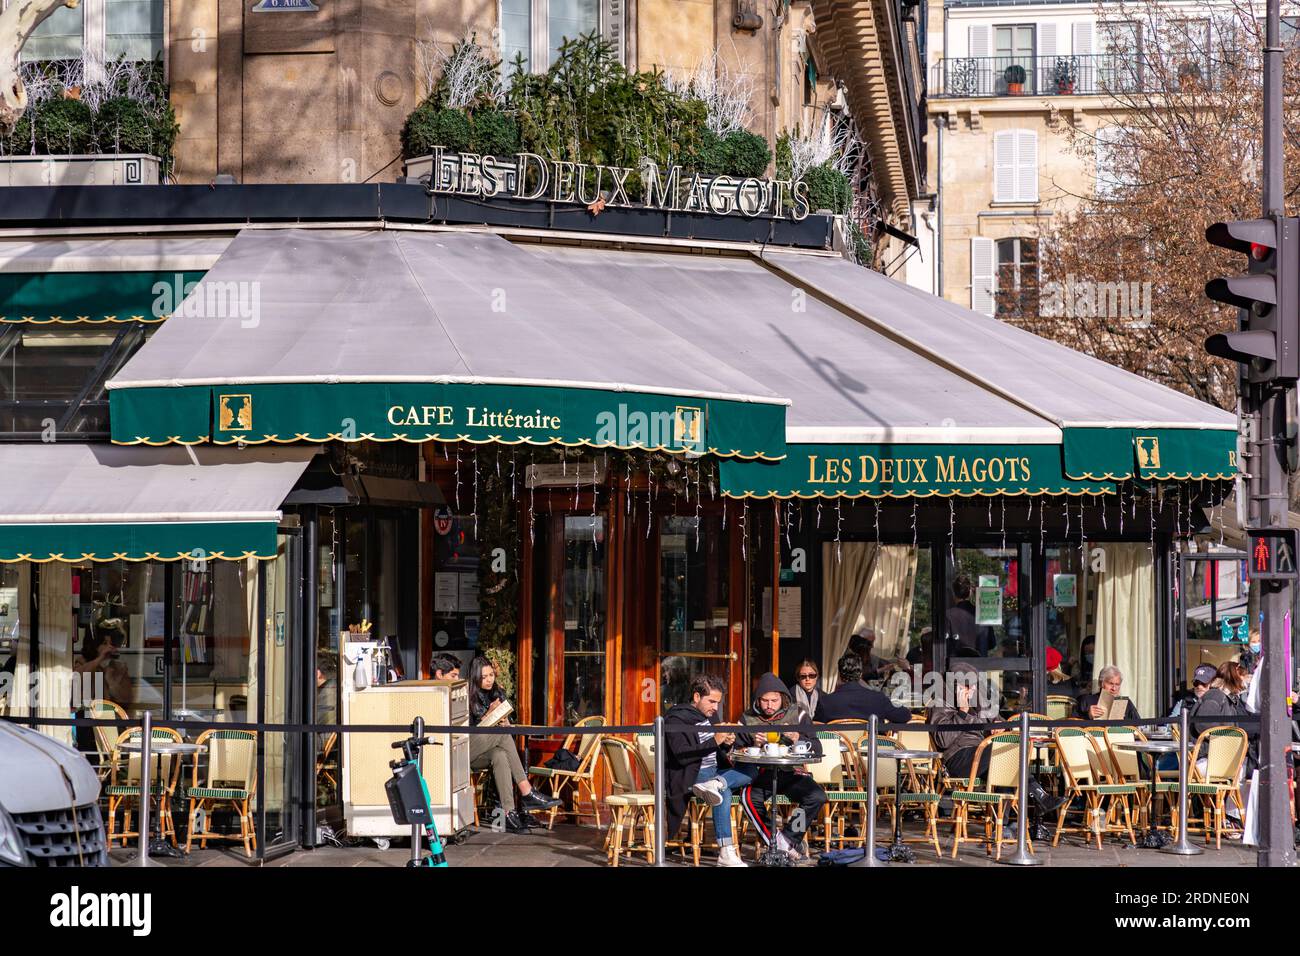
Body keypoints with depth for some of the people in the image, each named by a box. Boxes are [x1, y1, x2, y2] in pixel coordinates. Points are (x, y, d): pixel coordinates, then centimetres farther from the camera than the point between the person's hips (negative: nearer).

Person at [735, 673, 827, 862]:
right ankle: (784, 845, -26)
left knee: (817, 797, -29)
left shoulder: (798, 714, 5)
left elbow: (817, 751, 1)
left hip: (792, 773, 0)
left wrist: (798, 739, -17)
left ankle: (788, 840, -13)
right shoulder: (748, 719, 8)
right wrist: (754, 746, -12)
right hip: (762, 774, 0)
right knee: (748, 797, -34)